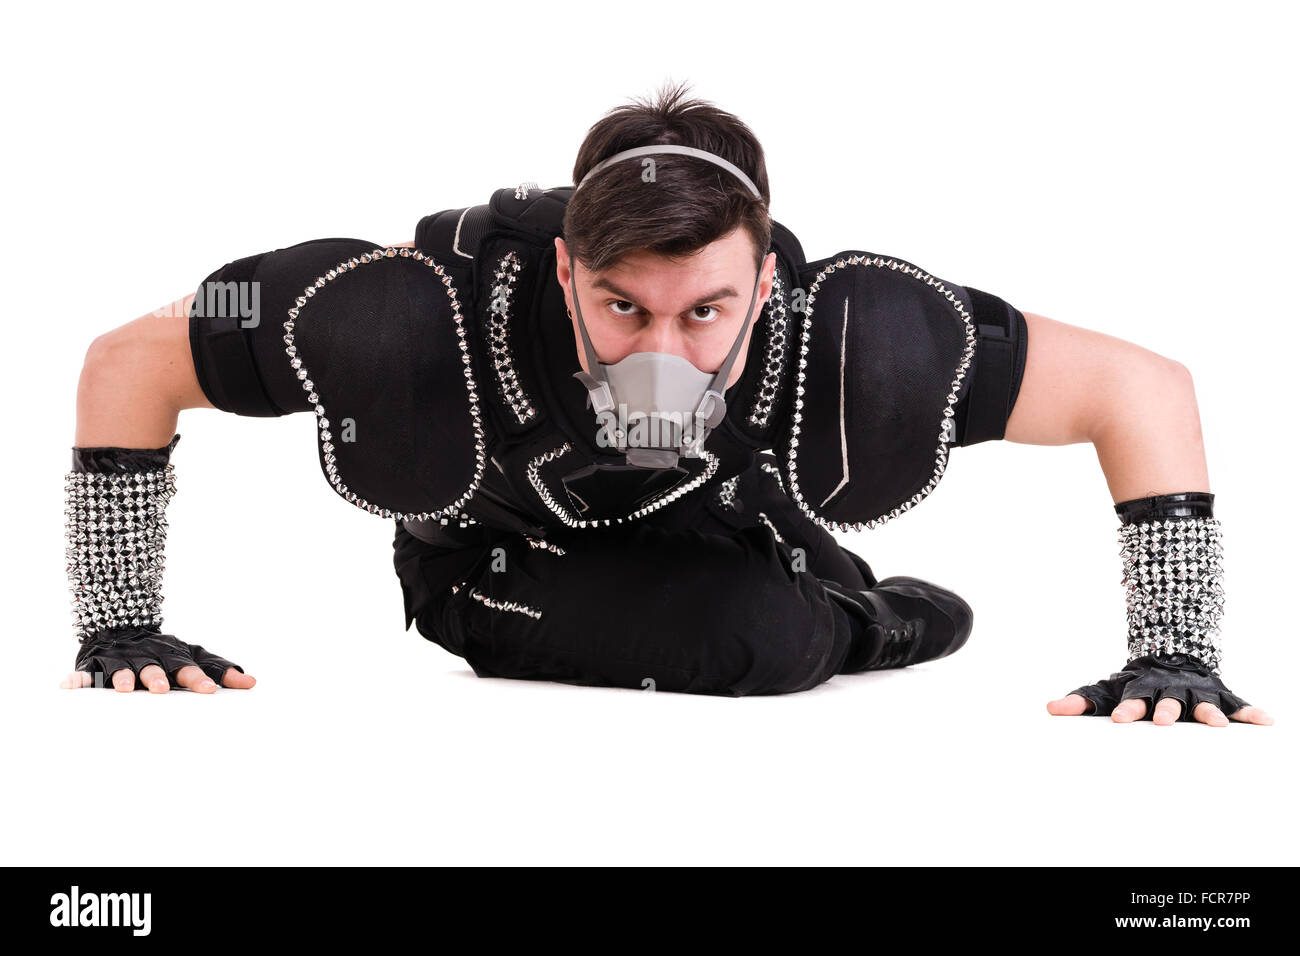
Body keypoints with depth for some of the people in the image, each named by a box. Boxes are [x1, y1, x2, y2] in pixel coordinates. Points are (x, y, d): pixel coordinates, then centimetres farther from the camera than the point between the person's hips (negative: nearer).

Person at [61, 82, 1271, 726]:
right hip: (494, 558, -2)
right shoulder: (434, 320, -43)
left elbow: (1138, 385, -25)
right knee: (757, 639, -29)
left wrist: (1175, 650, -29)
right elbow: (128, 363, -27)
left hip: (729, 534, 3)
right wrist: (117, 628, -26)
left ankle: (847, 613, 11)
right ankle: (855, 621, 9)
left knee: (774, 635, -27)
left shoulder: (852, 342, -39)